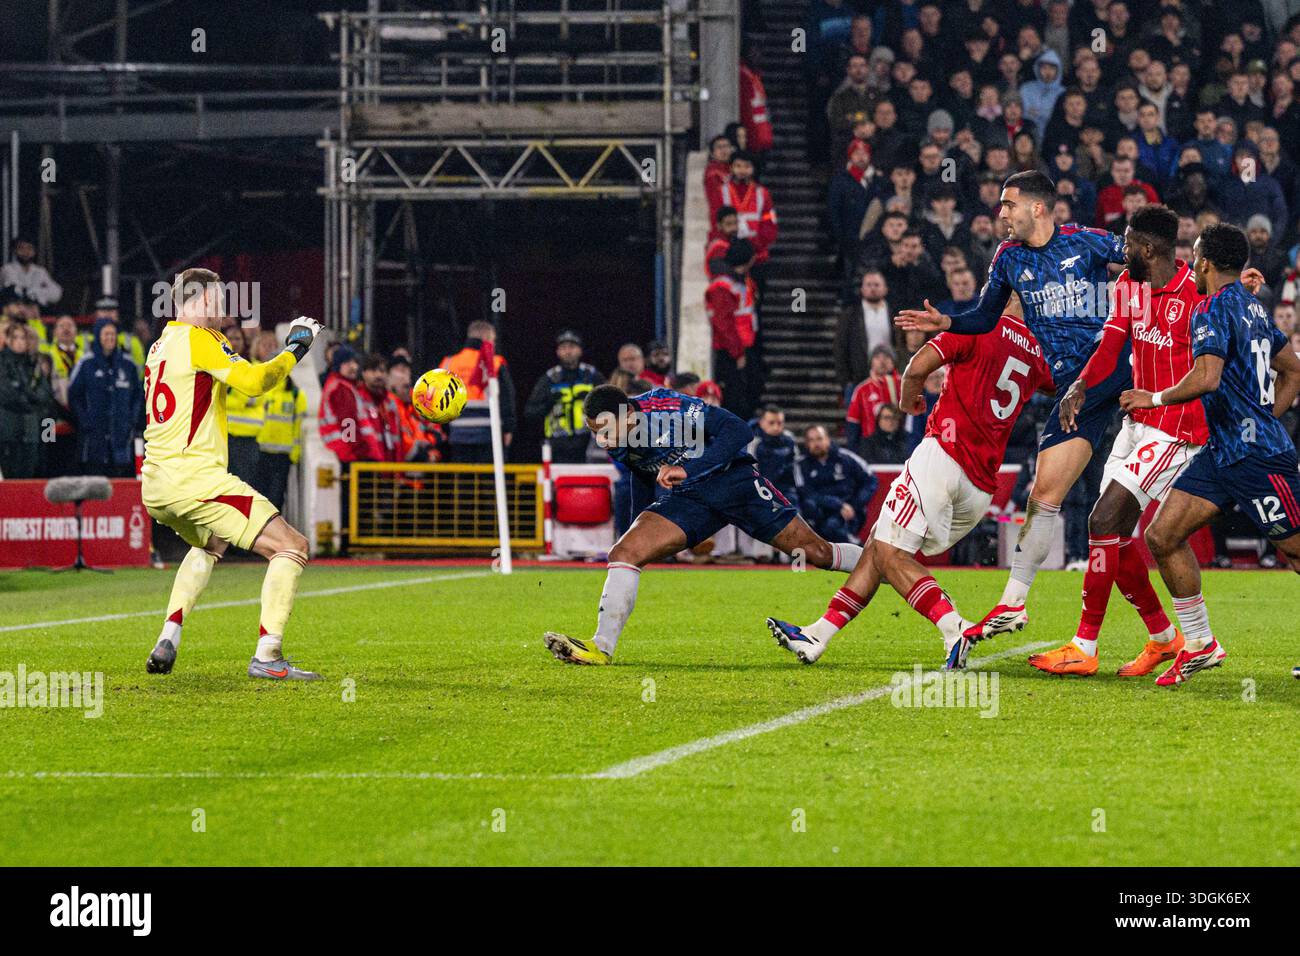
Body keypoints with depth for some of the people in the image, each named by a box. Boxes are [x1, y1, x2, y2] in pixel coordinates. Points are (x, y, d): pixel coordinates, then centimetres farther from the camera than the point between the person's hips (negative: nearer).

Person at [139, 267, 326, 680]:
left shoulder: (160, 344, 18)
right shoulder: (196, 338, -7)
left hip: (154, 487, 9)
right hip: (195, 478, -9)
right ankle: (266, 656, -17)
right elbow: (252, 382, -18)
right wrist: (294, 350, -4)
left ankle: (168, 639, 20)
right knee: (292, 547, -7)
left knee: (210, 544, 38)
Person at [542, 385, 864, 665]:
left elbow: (740, 432, -29)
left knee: (817, 552, -2)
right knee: (623, 553, -15)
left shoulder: (666, 408, -26)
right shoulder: (614, 444, -6)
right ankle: (601, 647, -15)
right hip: (686, 499, 5)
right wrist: (636, 525, 20)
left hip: (732, 478, -5)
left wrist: (687, 470, -36)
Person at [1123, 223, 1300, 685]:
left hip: (1256, 456, -10)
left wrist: (1156, 398, -15)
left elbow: (1208, 377, -28)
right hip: (1222, 452, 10)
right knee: (1162, 536, 3)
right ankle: (1199, 645, 8)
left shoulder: (1214, 309, -14)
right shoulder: (1253, 307, 14)